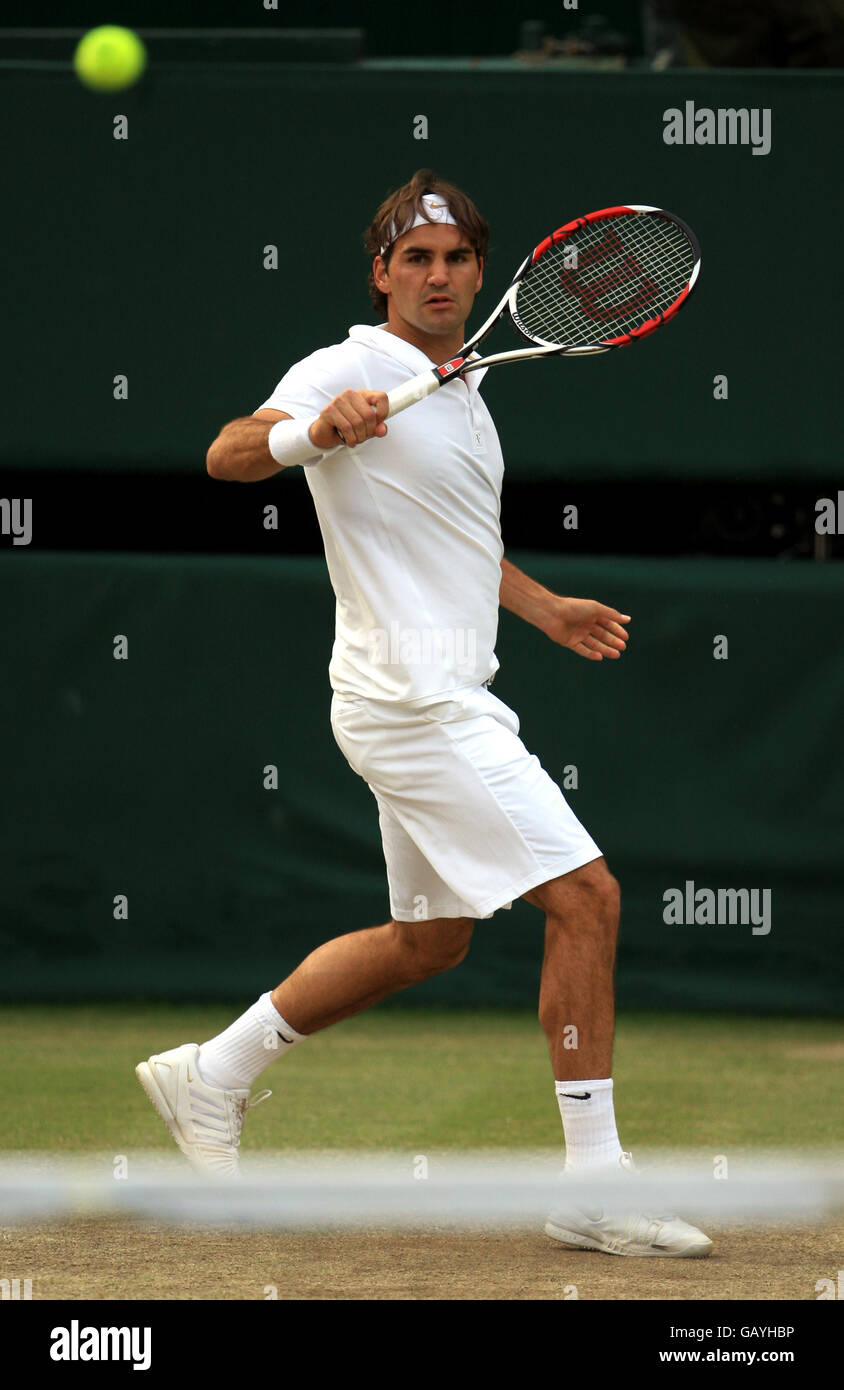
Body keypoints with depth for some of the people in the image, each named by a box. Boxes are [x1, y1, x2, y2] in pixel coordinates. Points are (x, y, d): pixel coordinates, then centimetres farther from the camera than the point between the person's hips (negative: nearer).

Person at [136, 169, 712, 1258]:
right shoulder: (350, 369, -12)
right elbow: (229, 455, -28)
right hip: (414, 702, -10)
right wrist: (313, 430, -46)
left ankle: (213, 1074, 25)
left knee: (429, 939, 18)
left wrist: (544, 608, 32)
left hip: (447, 700, 10)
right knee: (585, 897, -13)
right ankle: (595, 1188, -10)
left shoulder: (459, 390, 17)